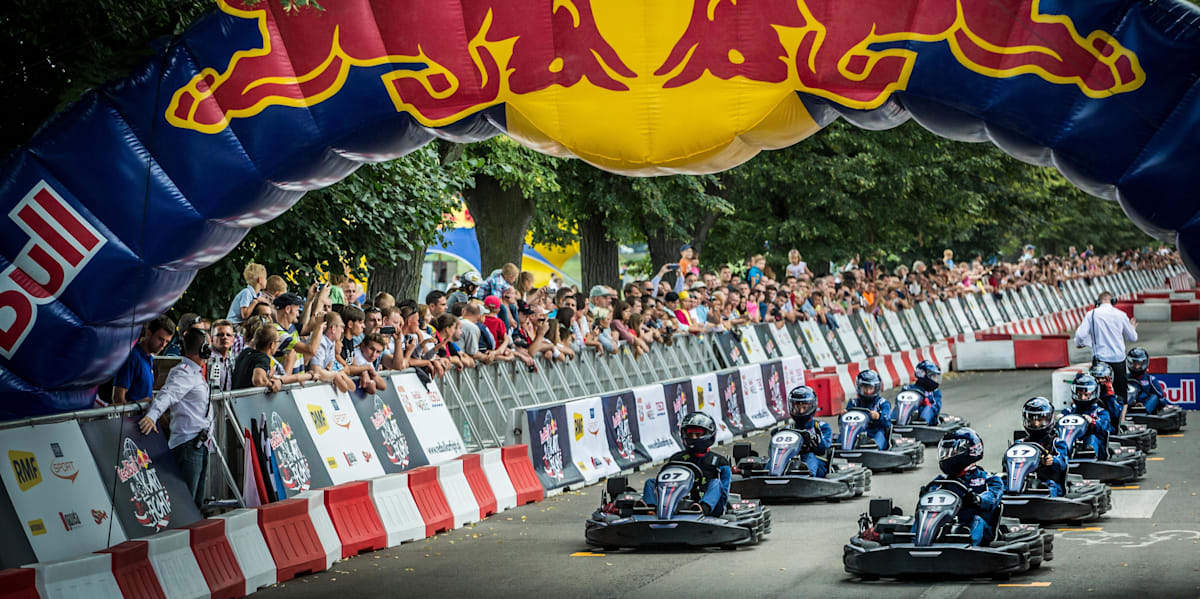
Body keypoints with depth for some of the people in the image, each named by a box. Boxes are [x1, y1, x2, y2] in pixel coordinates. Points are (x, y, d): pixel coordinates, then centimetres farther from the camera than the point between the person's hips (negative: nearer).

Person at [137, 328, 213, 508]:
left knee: (197, 502, 11)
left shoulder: (196, 374, 20)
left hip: (201, 444, 10)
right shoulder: (184, 374, -12)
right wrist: (152, 416, -46)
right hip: (188, 444, -10)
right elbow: (167, 394, -30)